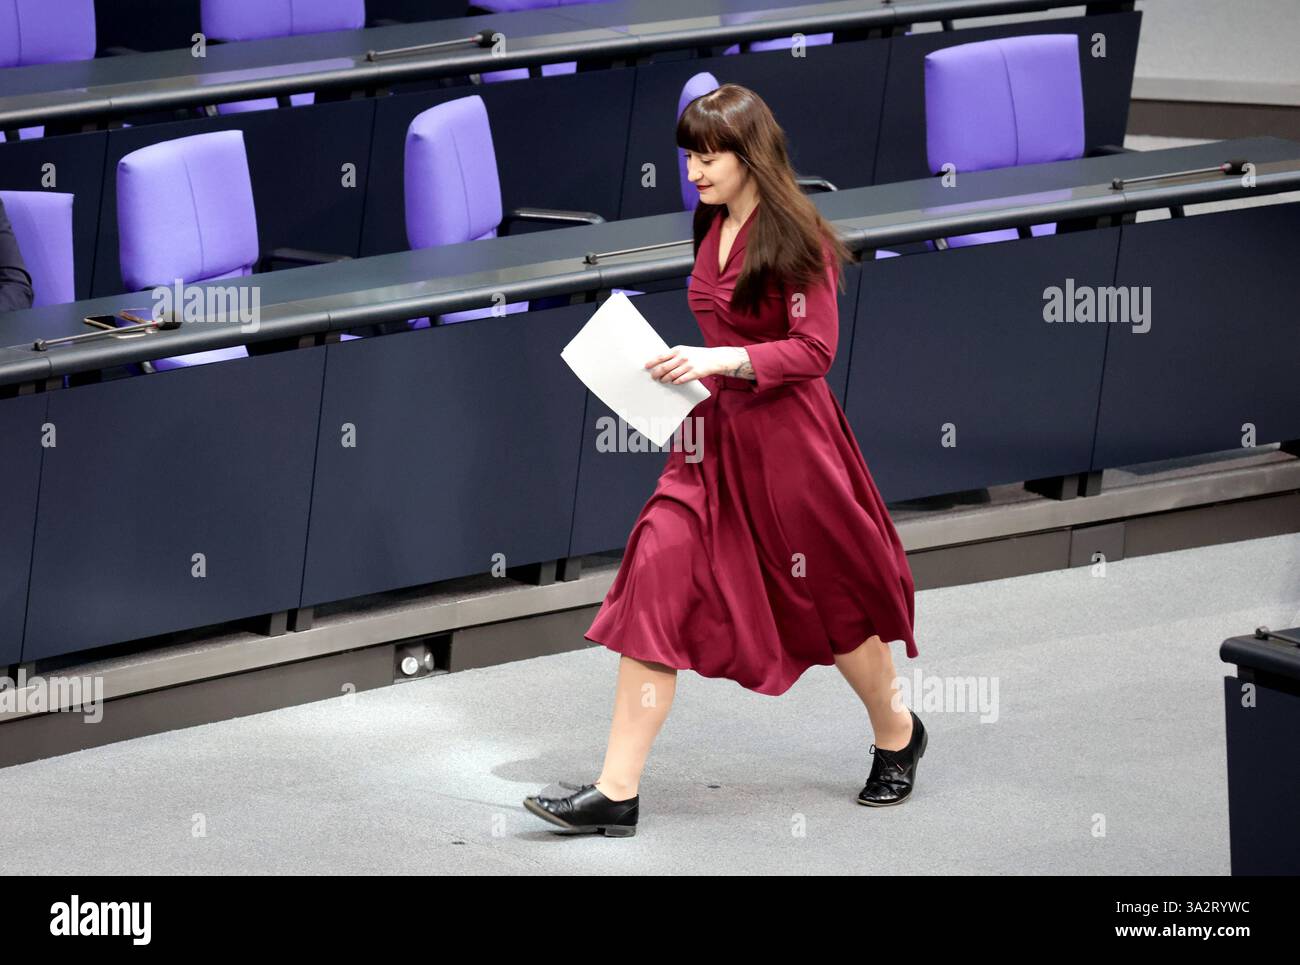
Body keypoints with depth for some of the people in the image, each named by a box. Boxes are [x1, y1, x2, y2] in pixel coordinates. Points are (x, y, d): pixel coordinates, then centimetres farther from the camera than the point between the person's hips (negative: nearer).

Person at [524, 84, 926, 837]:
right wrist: (691, 367, 8)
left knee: (830, 601, 10)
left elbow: (815, 349, -18)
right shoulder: (714, 230, 9)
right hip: (714, 435, 7)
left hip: (786, 436, -7)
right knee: (656, 585, -6)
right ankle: (617, 792, -8)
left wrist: (723, 360, -27)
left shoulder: (796, 238, -13)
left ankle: (898, 735, 38)